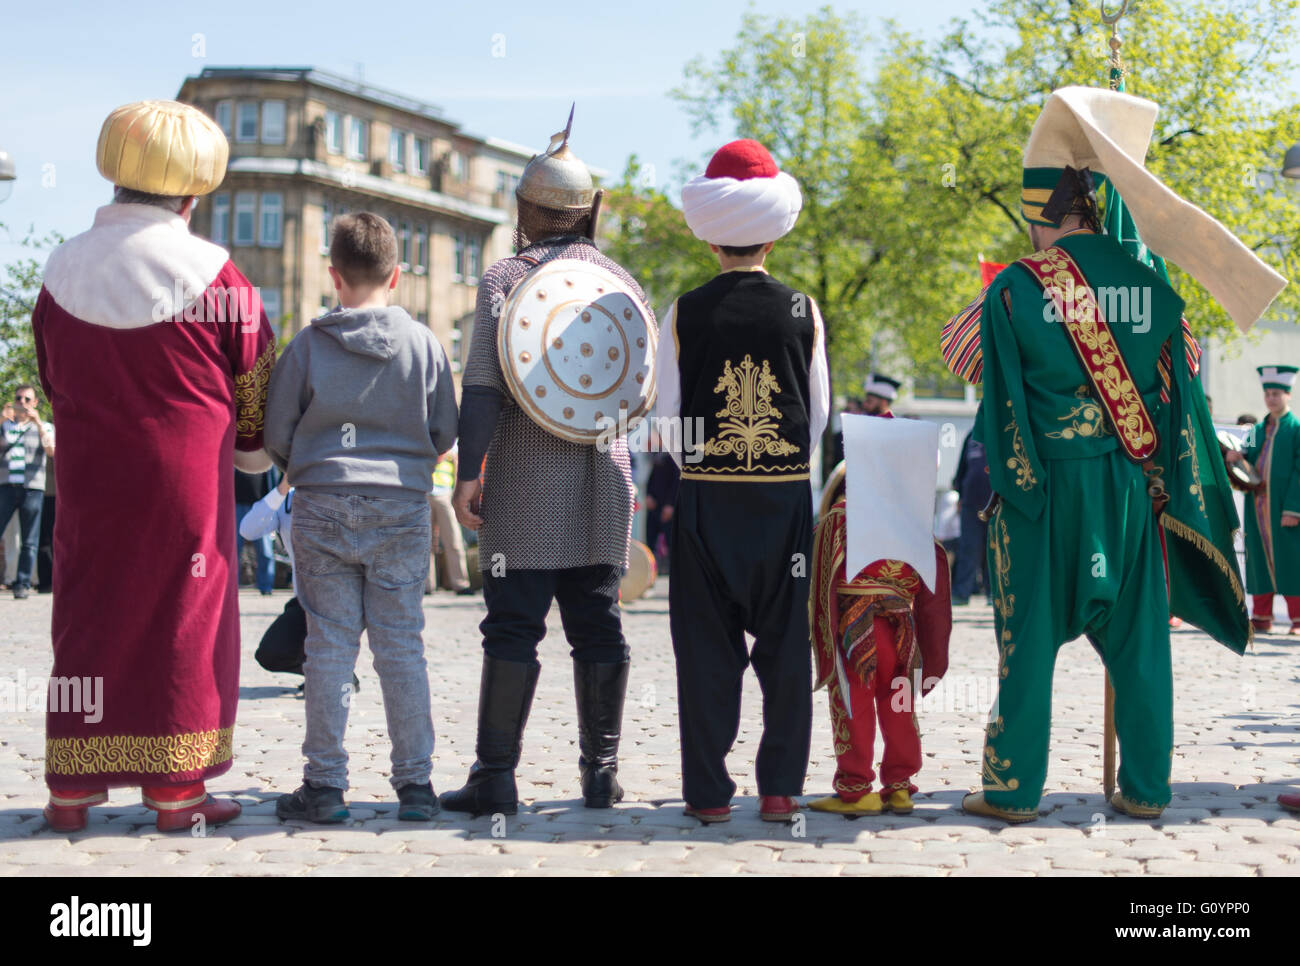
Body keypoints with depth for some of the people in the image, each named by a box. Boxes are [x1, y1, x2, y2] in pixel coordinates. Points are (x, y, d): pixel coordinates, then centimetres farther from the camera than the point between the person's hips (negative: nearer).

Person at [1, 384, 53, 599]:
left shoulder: (43, 427, 13)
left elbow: (52, 450, -5)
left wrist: (38, 422, -15)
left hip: (32, 488, -1)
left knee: (29, 542, -2)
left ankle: (23, 585, 0)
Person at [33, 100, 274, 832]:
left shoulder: (63, 271, 2)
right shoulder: (214, 275, -9)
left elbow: (53, 383, 12)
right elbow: (256, 386, 1)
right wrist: (253, 451, 20)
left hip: (91, 487, 3)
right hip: (189, 485, -3)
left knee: (89, 626, 10)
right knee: (184, 628, 5)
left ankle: (73, 788, 13)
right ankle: (176, 789, 10)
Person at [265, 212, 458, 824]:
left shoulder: (308, 344, -2)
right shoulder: (425, 344, 1)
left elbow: (276, 434, 2)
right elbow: (445, 433, 5)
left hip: (322, 511, -1)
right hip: (403, 510, 1)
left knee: (329, 647, 4)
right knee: (401, 646, 6)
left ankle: (325, 784, 8)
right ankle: (415, 783, 9)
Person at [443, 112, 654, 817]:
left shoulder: (505, 278, -2)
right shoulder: (621, 280, 10)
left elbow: (483, 384, -9)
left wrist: (469, 473, -8)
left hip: (526, 484, -4)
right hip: (604, 477, 4)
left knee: (513, 631, -3)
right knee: (598, 628, 9)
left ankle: (496, 777, -1)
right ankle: (601, 773, 13)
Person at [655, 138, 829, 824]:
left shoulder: (686, 312, -3)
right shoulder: (802, 312, 0)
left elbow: (667, 412, 1)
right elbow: (820, 413, 7)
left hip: (706, 495, -1)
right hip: (787, 494, 1)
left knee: (706, 646, 5)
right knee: (785, 645, 8)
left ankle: (709, 792, 8)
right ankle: (781, 788, 11)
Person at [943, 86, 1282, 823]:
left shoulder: (1014, 290, -7)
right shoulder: (1149, 281, 2)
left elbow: (1000, 400, -4)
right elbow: (1180, 386, 6)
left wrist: (1007, 484, 6)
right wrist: (1161, 485, 14)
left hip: (1042, 486, -3)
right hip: (1131, 486, 3)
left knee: (1031, 641, 5)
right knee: (1138, 640, 10)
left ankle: (1014, 788, 9)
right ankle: (1145, 787, 15)